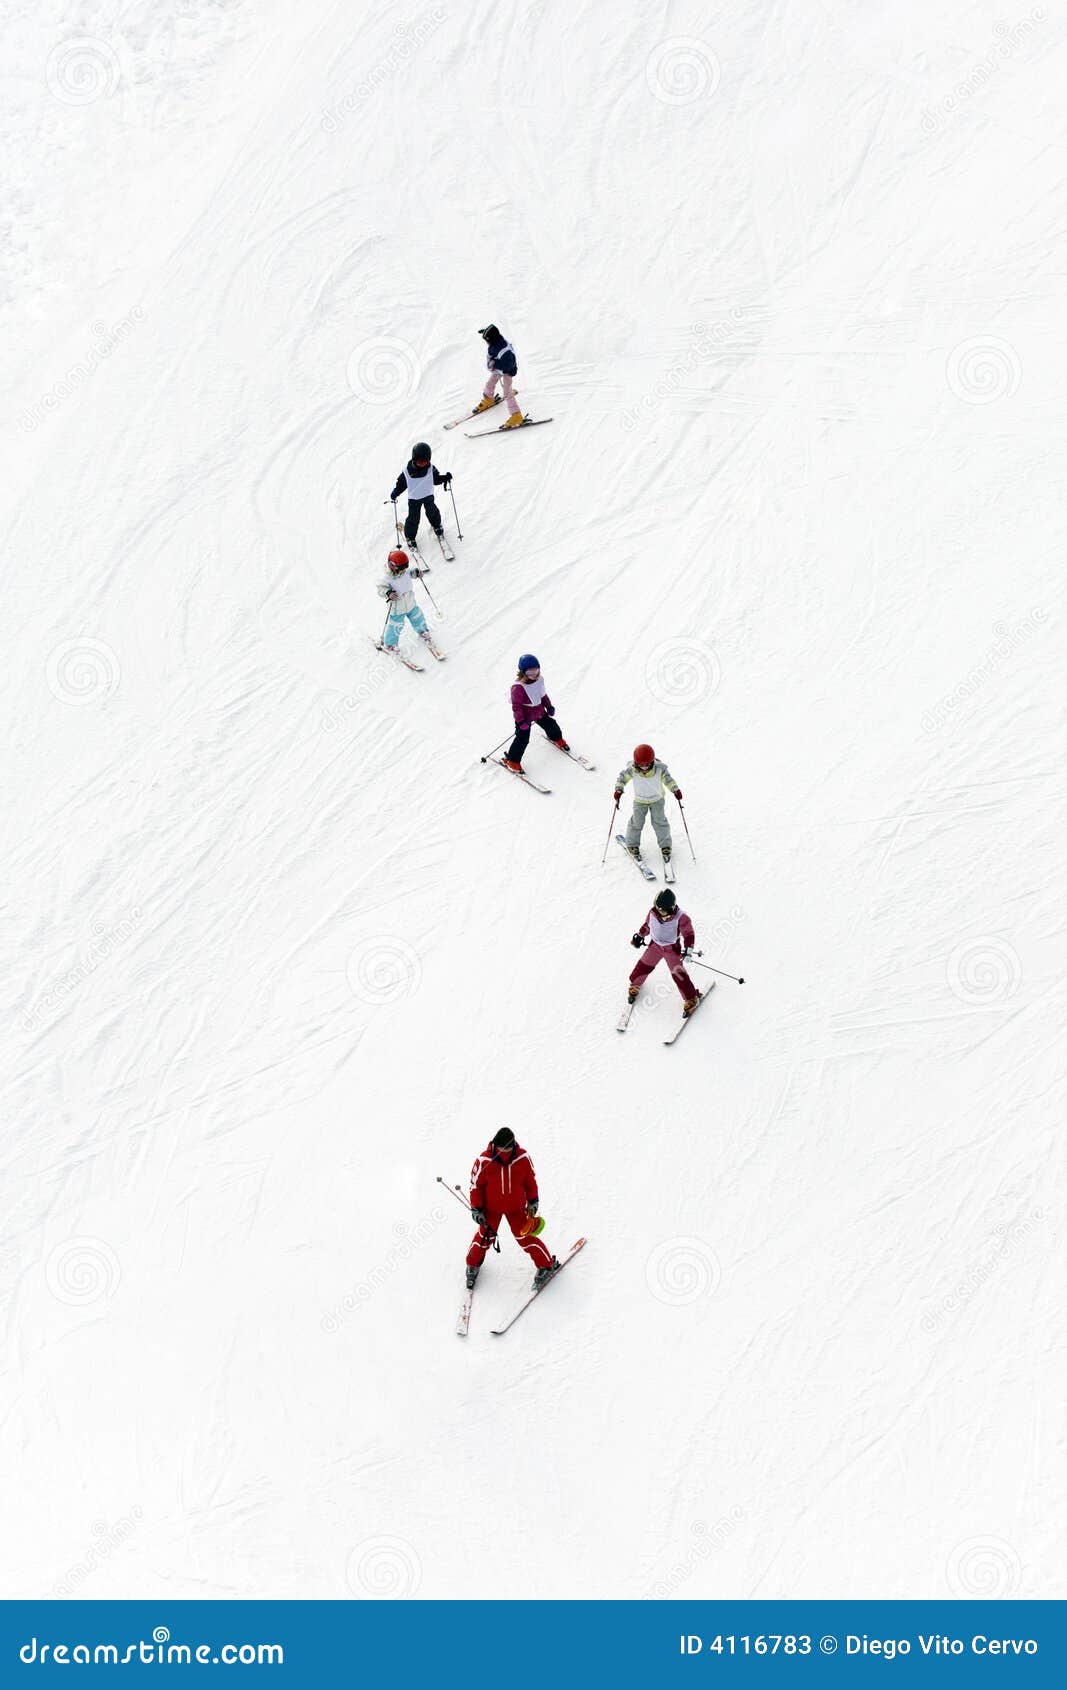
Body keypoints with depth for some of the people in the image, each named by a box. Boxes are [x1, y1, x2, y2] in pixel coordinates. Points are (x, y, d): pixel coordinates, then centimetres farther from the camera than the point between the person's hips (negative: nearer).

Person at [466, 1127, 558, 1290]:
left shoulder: (522, 1159, -18)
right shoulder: (484, 1161, -24)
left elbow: (530, 1179, -1)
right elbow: (476, 1185, -11)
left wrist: (533, 1201, 6)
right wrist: (476, 1209, -7)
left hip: (516, 1207, 0)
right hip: (491, 1208, 0)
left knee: (524, 1236, 2)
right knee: (485, 1236, 9)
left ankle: (547, 1265, 19)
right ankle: (473, 1265, 37)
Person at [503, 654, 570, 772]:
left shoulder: (539, 680, -7)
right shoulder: (518, 687, -29)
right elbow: (516, 706, -24)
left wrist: (549, 706, 13)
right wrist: (521, 721, -26)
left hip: (539, 711, 7)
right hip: (525, 716, -7)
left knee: (550, 725, 25)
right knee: (523, 738, -9)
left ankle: (557, 738, 59)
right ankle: (512, 760, 4)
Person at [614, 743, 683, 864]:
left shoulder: (660, 769, -27)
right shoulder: (632, 769, -27)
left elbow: (668, 778, -11)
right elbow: (622, 776, -12)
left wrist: (675, 789, -21)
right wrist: (618, 789, -24)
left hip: (657, 800, 0)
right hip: (639, 801, 0)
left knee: (660, 822, 9)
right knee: (637, 823, 5)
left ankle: (665, 846, 26)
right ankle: (632, 845, 27)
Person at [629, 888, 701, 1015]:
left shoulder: (680, 917, -27)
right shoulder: (653, 913, -15)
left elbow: (689, 934, -18)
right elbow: (647, 925, 6)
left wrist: (688, 950, -28)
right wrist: (639, 936, 14)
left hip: (672, 948, -4)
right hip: (655, 945, 4)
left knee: (678, 974, -4)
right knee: (644, 966, 13)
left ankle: (691, 999, 9)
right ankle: (635, 985, 41)